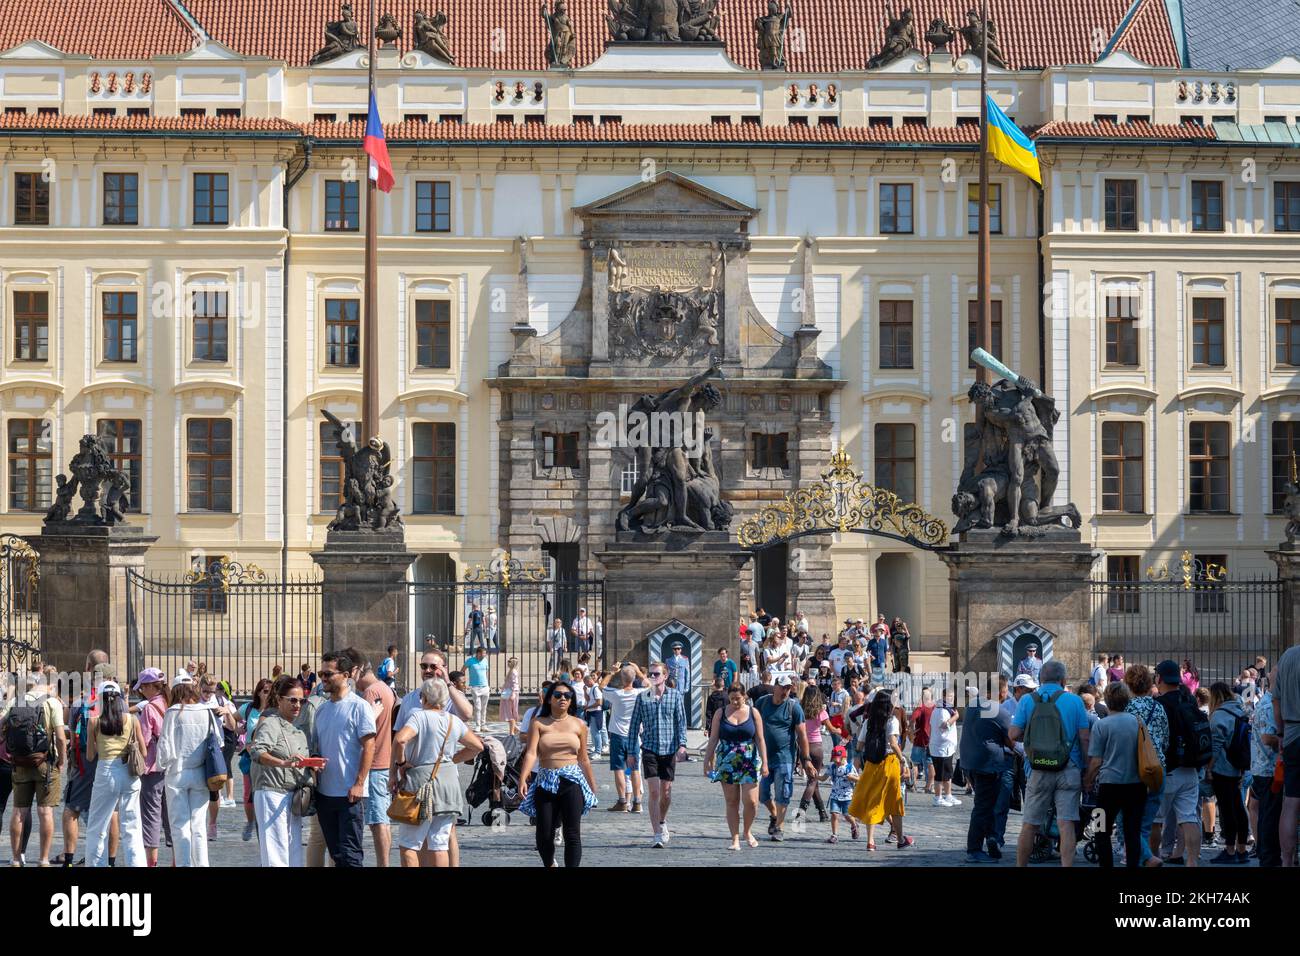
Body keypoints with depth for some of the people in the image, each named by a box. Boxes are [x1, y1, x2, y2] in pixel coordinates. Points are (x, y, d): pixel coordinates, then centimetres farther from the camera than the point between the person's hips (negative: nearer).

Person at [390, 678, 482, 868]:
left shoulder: (418, 716, -8)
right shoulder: (454, 721, 10)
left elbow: (400, 740, -25)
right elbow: (477, 746, 21)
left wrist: (400, 763, -10)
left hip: (421, 781, -6)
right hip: (449, 780, 6)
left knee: (408, 844, 2)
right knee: (440, 843, 9)